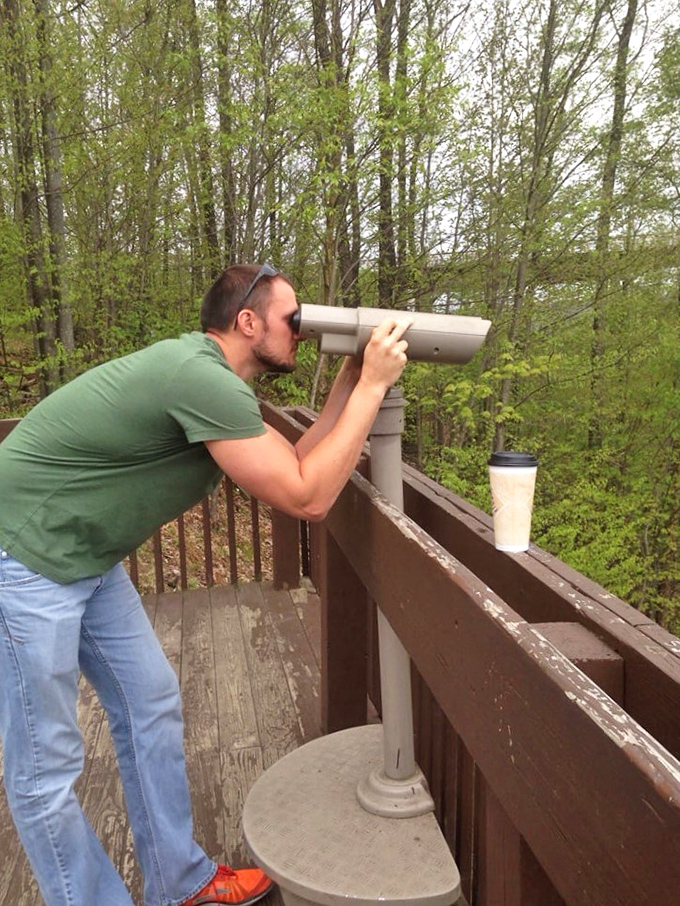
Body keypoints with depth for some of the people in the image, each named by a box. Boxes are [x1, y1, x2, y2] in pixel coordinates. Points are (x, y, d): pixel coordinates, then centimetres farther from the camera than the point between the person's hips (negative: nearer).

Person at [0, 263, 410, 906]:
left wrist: (350, 380, 2)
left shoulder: (209, 378, 6)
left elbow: (294, 465, 7)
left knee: (152, 707, 15)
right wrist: (371, 387, -18)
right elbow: (307, 499, -23)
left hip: (88, 559, 10)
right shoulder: (201, 378, -26)